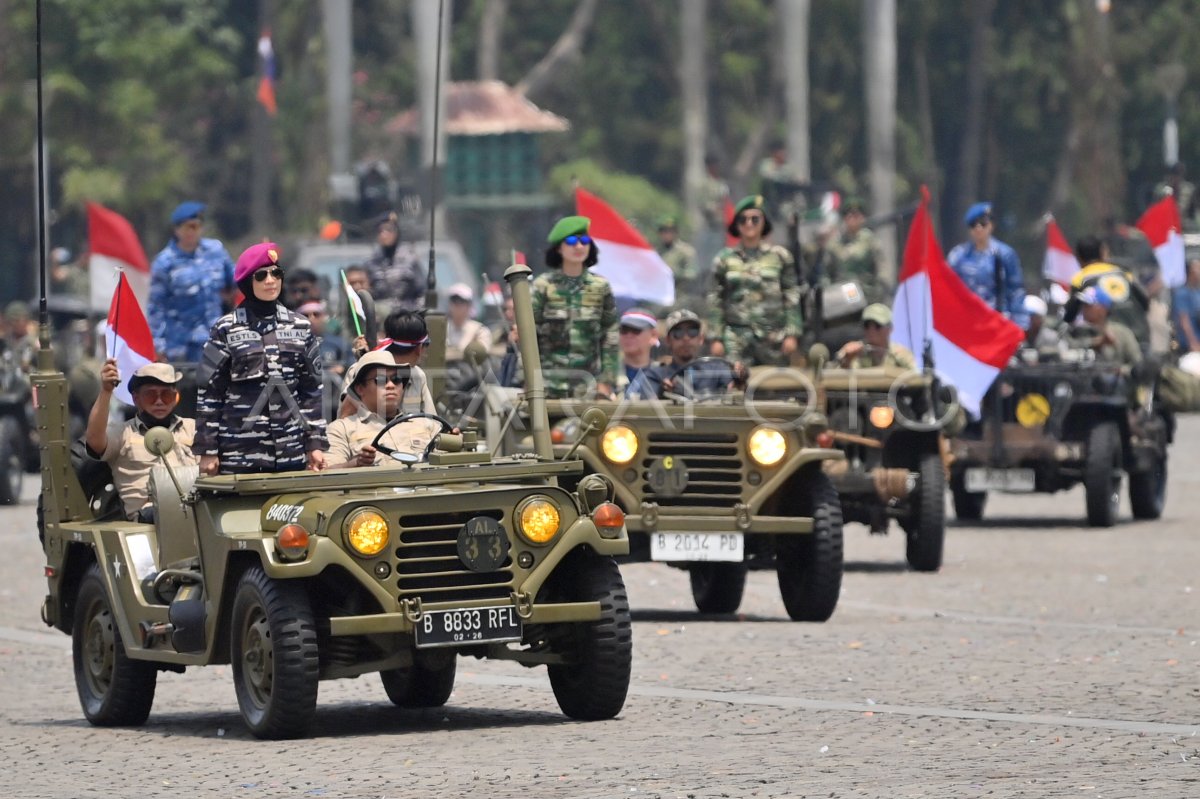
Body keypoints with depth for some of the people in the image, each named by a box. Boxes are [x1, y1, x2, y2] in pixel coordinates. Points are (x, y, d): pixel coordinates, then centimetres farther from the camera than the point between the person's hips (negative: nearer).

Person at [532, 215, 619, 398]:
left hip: (588, 381, 1)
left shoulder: (600, 287, 7)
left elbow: (610, 338, 6)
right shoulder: (543, 286, 3)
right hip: (549, 381, -1)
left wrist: (606, 381, 0)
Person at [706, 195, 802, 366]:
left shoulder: (780, 256, 7)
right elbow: (714, 302, 7)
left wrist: (792, 335, -1)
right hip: (737, 337, 0)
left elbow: (792, 298, 5)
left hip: (772, 337, 0)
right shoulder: (725, 259, 8)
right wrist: (716, 338, 1)